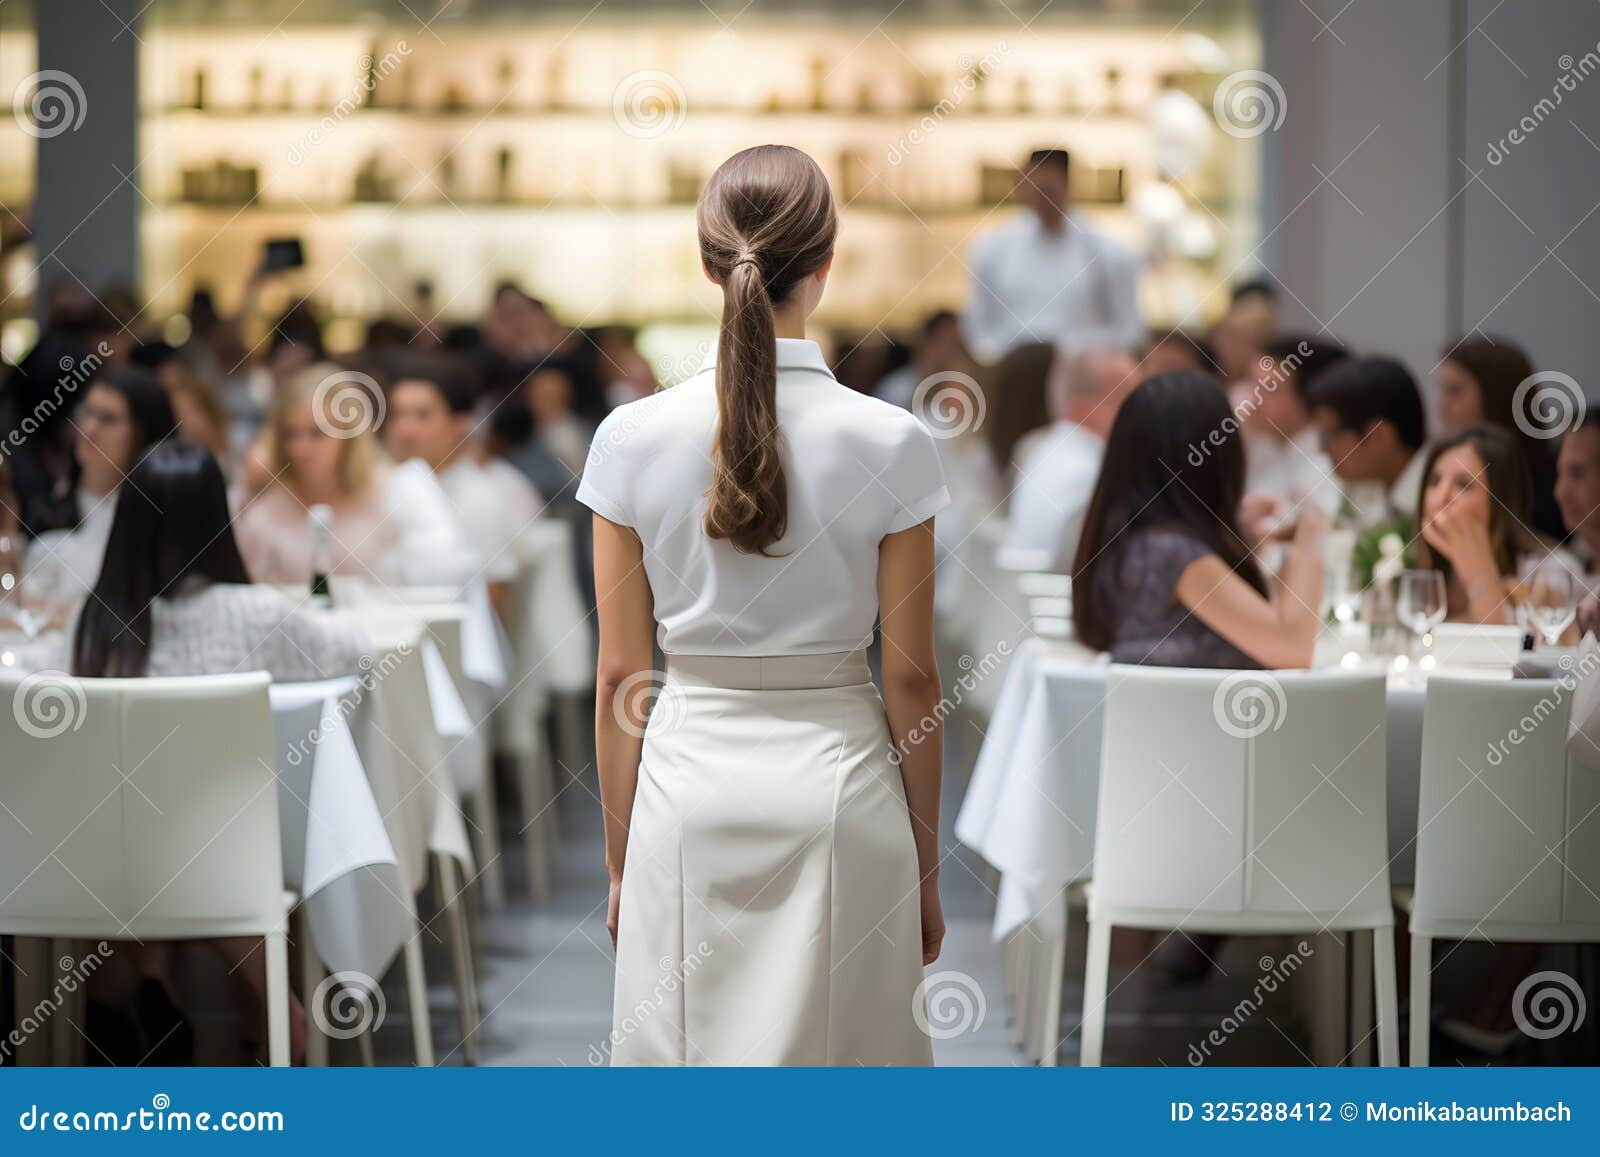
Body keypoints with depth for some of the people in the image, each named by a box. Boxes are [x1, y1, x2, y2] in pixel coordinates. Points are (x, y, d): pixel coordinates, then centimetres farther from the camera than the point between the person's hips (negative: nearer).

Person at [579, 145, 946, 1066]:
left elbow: (620, 674, 0)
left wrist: (620, 859, 10)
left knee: (682, 1059, 8)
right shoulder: (889, 441, -9)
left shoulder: (635, 437, -6)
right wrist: (928, 864, 7)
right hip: (838, 777, -1)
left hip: (689, 782, 1)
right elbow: (912, 679, -4)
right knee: (840, 1060, 6)